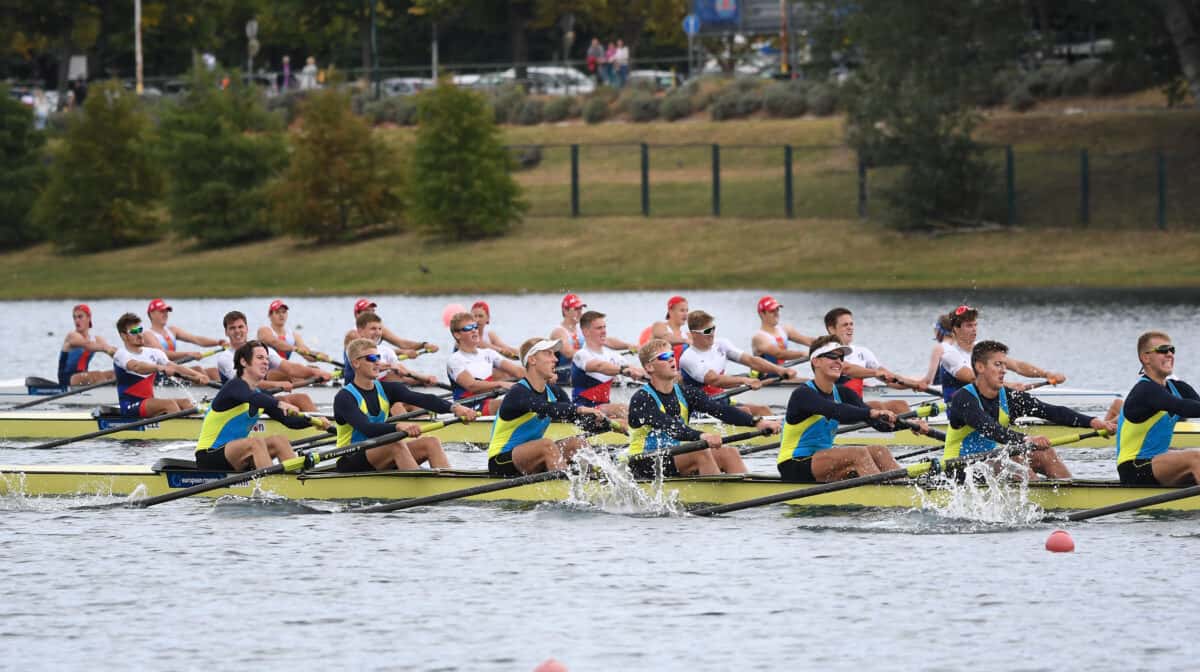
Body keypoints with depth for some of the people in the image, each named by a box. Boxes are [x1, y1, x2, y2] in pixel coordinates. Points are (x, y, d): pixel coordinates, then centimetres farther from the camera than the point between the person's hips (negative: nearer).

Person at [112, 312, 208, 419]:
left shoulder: (152, 353, 14)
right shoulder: (121, 354, -6)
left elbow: (175, 367, 1)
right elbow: (136, 366, -28)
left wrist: (197, 375, -17)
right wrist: (161, 368, -46)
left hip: (149, 404, 7)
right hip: (130, 407, -7)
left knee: (185, 402, -14)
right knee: (169, 403, -28)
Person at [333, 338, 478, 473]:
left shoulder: (386, 389, 7)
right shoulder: (345, 397, -12)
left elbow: (422, 399, -9)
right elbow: (366, 428, -30)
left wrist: (454, 408, -27)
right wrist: (398, 427, -47)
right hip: (350, 463, -7)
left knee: (431, 443, -14)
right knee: (397, 445, -33)